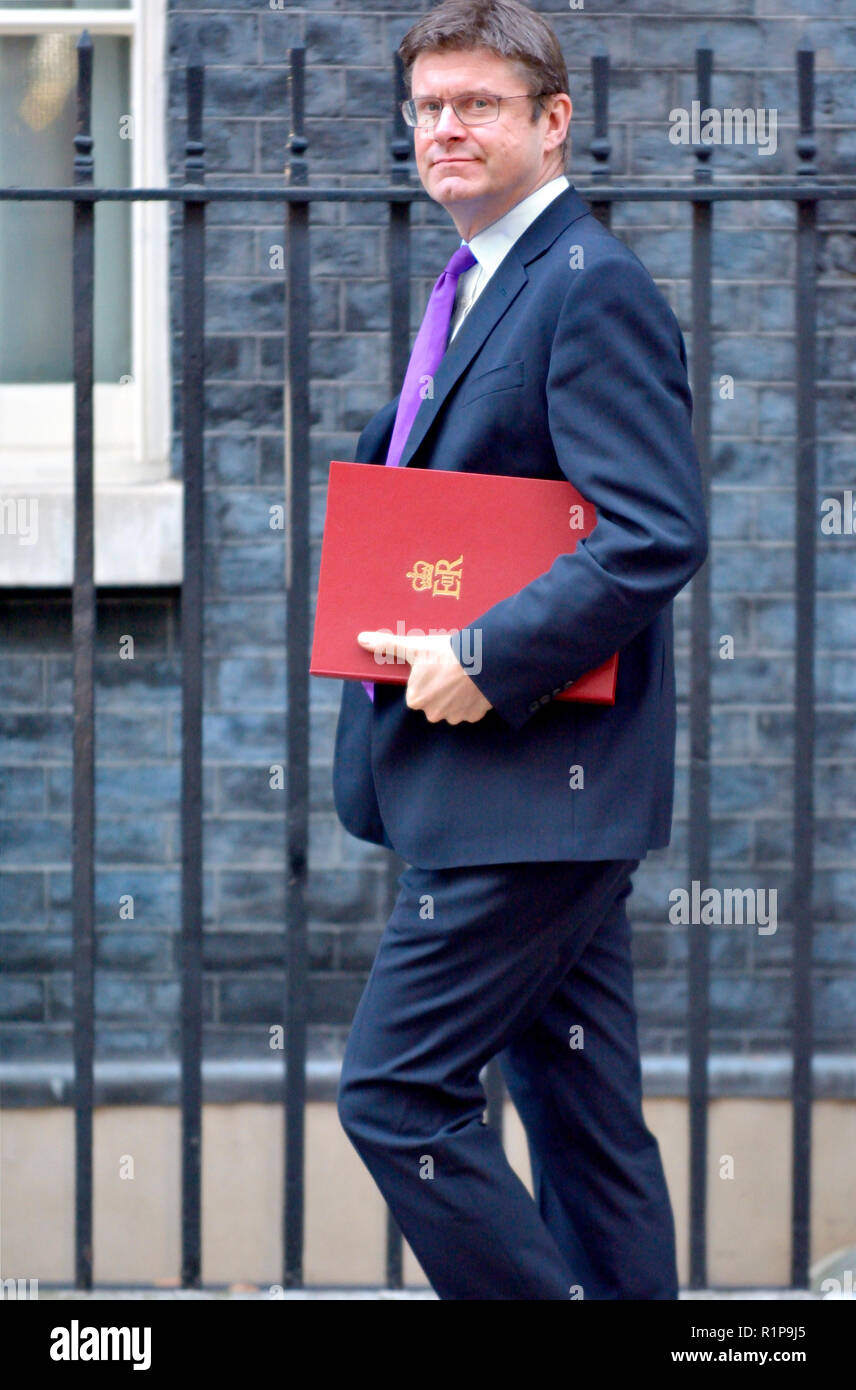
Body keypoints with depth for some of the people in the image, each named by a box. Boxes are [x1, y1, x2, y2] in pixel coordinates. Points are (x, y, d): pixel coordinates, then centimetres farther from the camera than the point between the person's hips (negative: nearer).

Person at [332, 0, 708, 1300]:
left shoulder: (594, 291, -14)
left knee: (396, 1088, -11)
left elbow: (659, 537, -23)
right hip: (508, 786, 10)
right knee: (582, 1112, 11)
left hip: (532, 786, -10)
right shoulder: (469, 290, 17)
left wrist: (485, 658, -22)